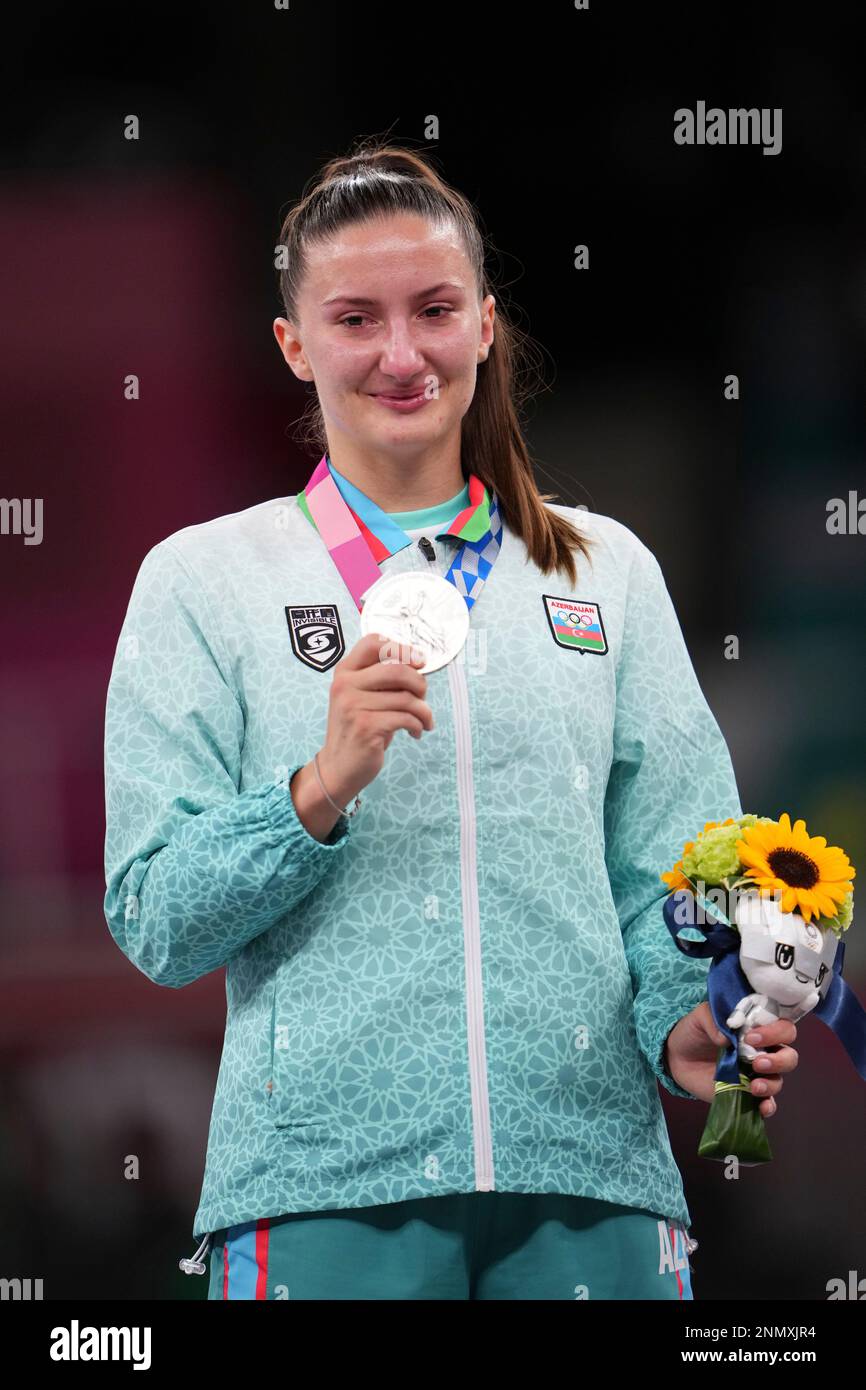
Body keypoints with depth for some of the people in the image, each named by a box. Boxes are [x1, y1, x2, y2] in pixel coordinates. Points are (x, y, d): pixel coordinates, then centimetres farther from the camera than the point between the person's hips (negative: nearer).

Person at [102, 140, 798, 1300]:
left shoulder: (609, 571, 15)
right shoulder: (202, 580, 8)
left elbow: (670, 872, 11)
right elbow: (154, 922, 2)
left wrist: (689, 1026, -9)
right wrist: (321, 790, -14)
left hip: (590, 1172, 2)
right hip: (324, 1177, -2)